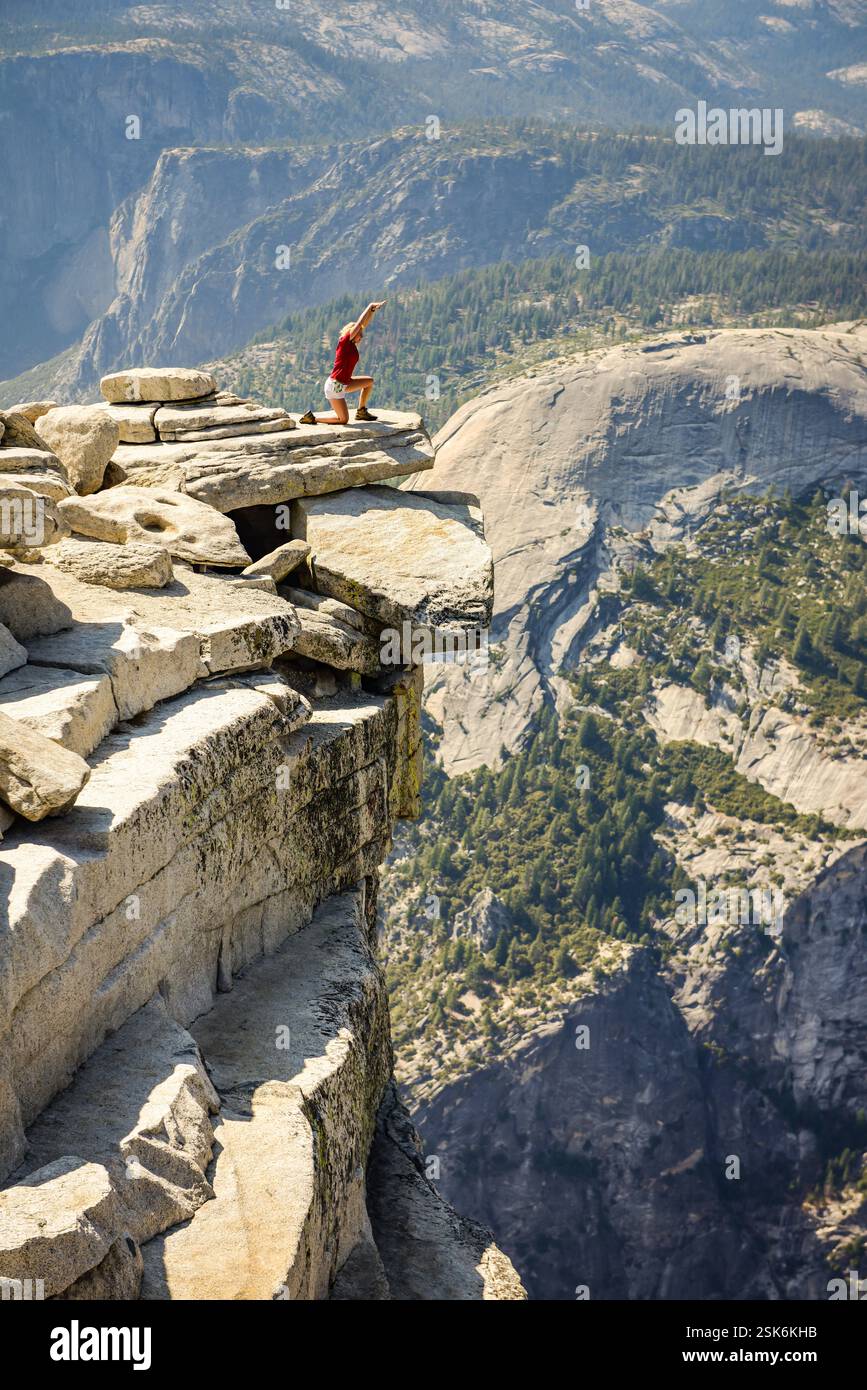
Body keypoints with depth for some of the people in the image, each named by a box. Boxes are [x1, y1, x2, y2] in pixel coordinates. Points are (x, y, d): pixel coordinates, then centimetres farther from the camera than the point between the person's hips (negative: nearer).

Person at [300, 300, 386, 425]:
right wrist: (370, 307, -8)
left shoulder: (353, 344, 9)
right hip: (335, 385, -9)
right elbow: (359, 323, -14)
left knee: (369, 381, 16)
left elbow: (364, 324, 11)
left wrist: (373, 309, 3)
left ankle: (361, 411, 21)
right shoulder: (344, 341, -12)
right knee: (343, 420, -5)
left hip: (343, 385, 9)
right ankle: (312, 418, 4)